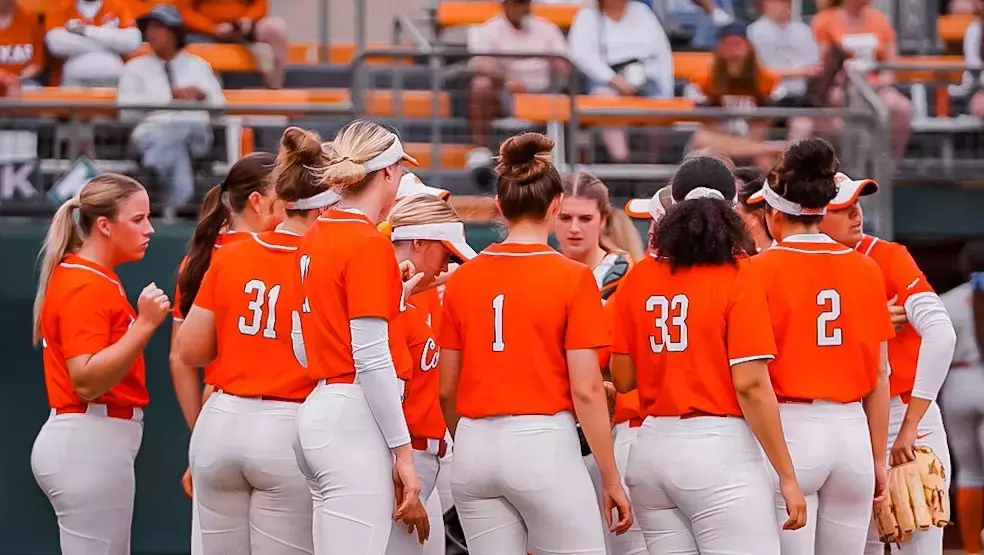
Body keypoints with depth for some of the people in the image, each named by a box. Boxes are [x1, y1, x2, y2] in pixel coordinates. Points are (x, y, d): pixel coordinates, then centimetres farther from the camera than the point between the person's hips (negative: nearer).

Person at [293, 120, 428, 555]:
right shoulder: (369, 244, -11)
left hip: (318, 409, 9)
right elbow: (371, 360, -16)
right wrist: (403, 453, -14)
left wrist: (399, 296, 25)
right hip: (355, 421, -9)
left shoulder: (315, 237, 13)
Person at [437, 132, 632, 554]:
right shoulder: (573, 278, -6)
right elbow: (585, 390, -9)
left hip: (475, 448, 4)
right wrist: (612, 479, -2)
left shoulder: (462, 279, 5)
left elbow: (447, 388, 10)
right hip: (543, 444, -4)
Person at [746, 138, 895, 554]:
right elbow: (879, 375, 9)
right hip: (851, 431, 4)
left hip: (789, 429, -4)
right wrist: (878, 459, 16)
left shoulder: (763, 270, -5)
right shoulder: (866, 270, 6)